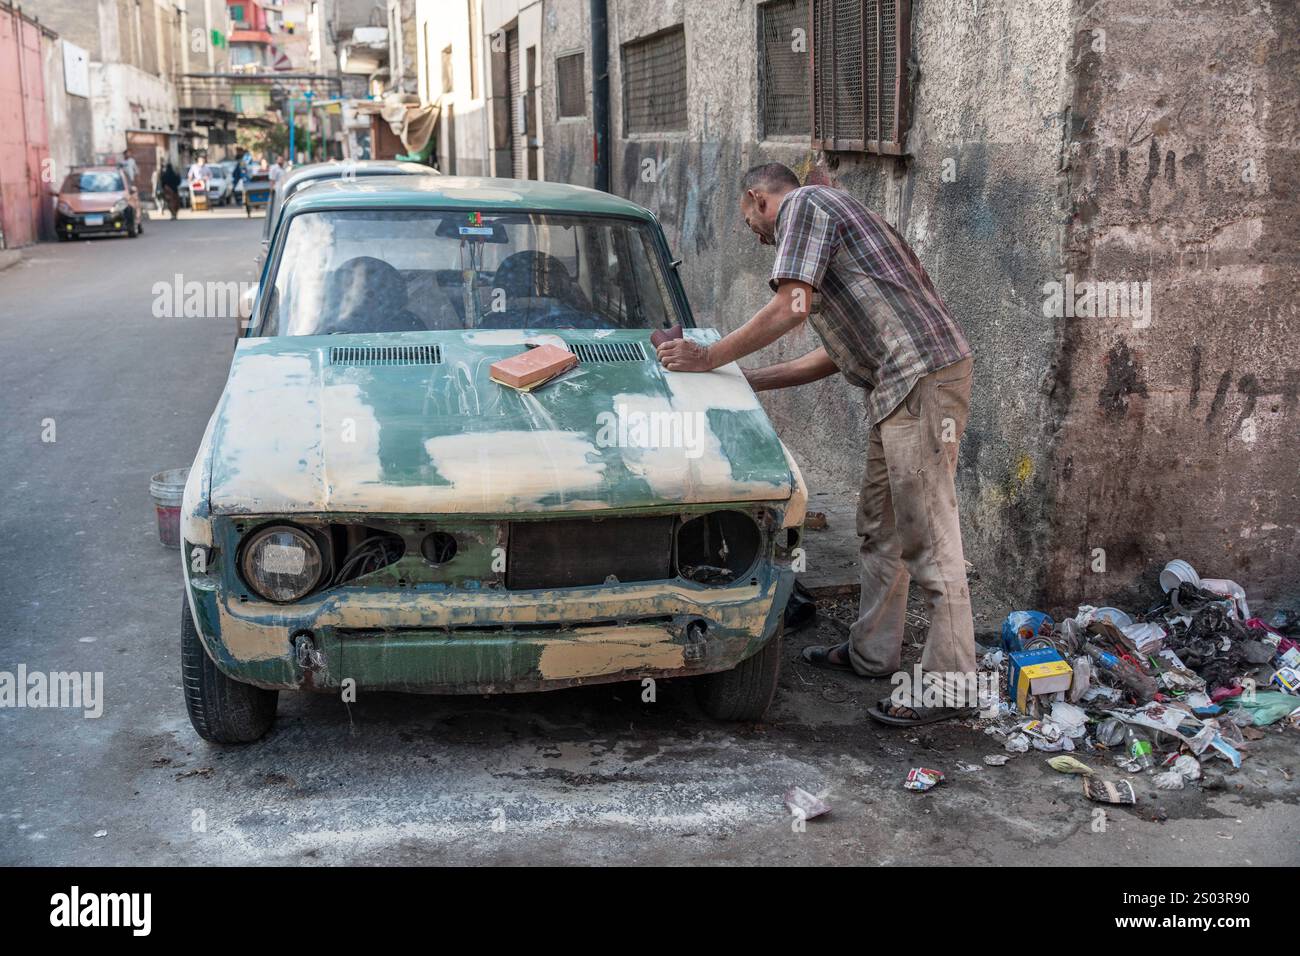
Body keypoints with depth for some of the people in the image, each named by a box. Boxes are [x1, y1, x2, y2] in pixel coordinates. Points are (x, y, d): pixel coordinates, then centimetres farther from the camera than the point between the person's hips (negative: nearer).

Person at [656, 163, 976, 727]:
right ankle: (872, 652, 28)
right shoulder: (830, 220, 28)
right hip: (900, 383, 11)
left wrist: (709, 359, -6)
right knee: (878, 525, 17)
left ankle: (948, 685, -4)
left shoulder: (805, 206, -1)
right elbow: (836, 354, 26)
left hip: (922, 375, -11)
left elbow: (791, 308, -14)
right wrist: (751, 382, 27)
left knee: (926, 535, -8)